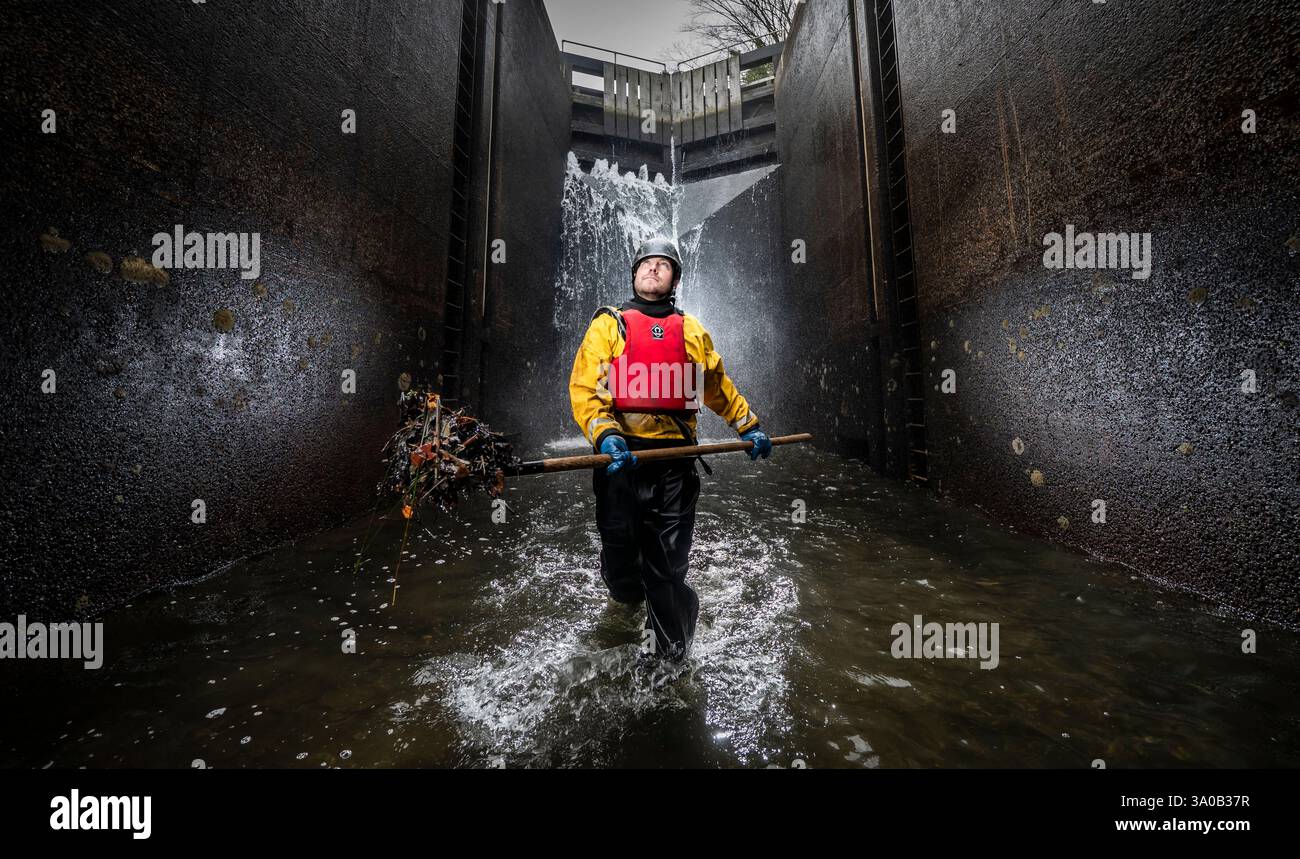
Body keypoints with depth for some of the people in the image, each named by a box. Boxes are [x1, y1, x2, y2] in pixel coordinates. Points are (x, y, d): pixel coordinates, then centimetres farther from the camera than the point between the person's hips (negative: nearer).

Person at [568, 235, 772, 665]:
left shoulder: (692, 332, 16)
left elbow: (718, 387, 26)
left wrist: (749, 426, 22)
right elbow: (583, 386, -4)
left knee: (668, 565, 2)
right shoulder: (608, 324, 8)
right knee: (620, 557, 12)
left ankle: (669, 650, 22)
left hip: (674, 461, 1)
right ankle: (628, 598, 46)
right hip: (621, 456, 0)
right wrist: (604, 433, -20)